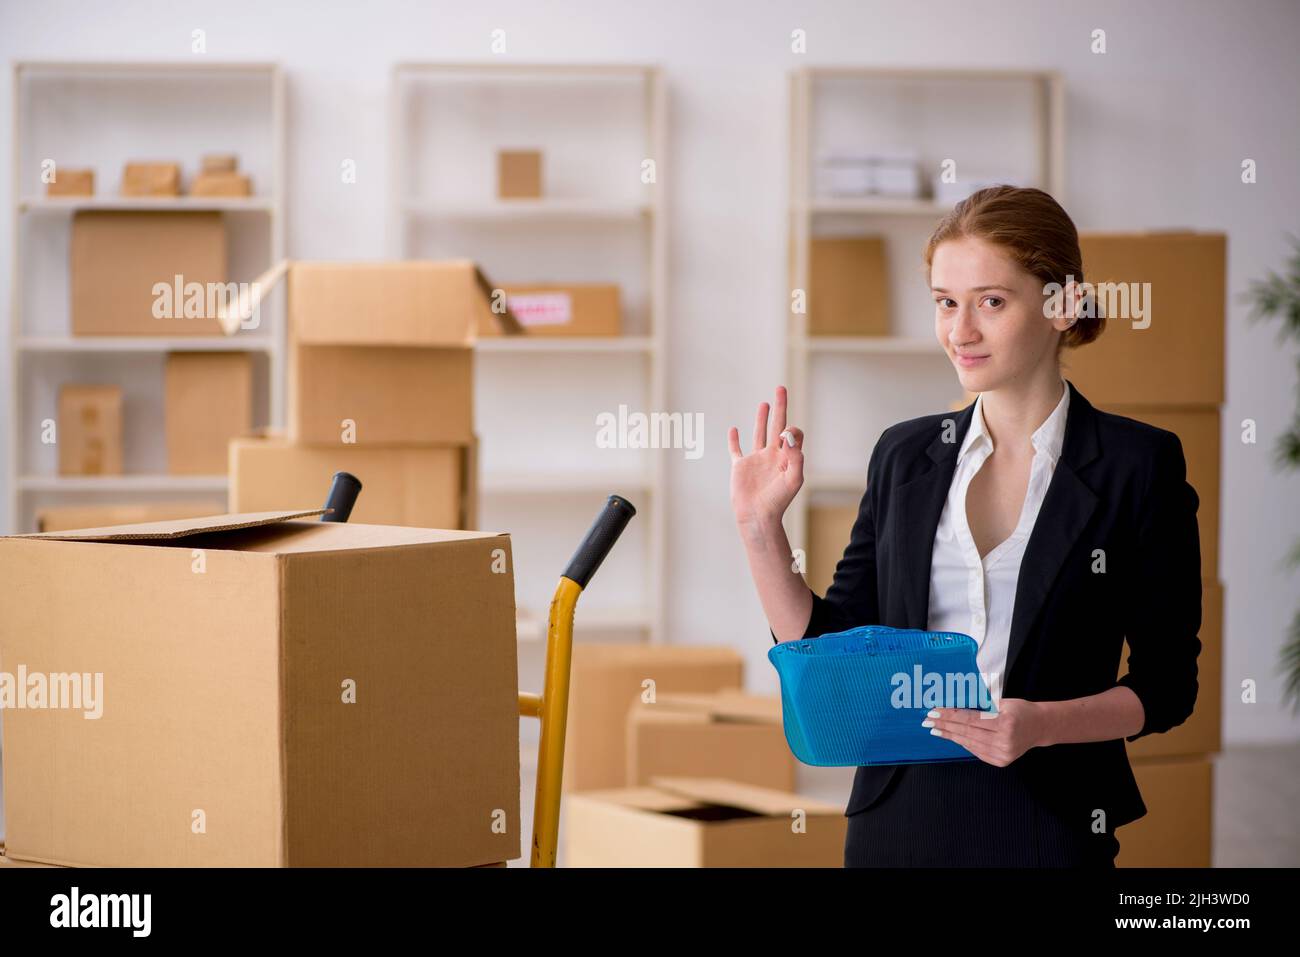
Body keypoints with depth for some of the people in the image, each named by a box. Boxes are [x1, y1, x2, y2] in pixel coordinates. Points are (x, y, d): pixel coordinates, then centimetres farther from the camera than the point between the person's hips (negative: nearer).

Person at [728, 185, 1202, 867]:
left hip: (1047, 827, -3)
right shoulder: (905, 454, 6)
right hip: (898, 820, 3)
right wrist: (758, 526, -4)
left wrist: (1043, 723, -19)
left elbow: (1166, 684, -4)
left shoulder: (1139, 465, -5)